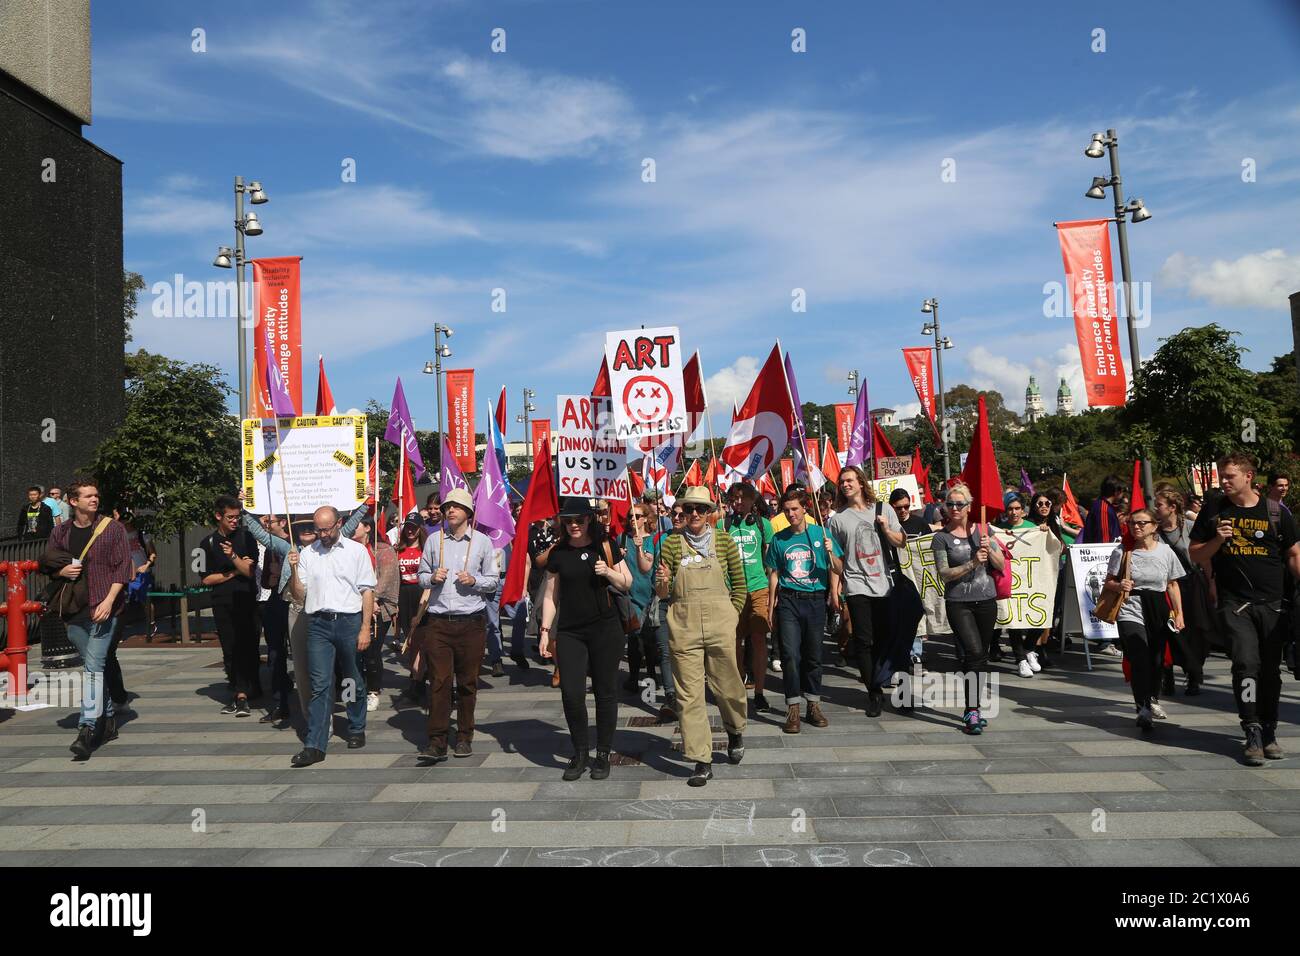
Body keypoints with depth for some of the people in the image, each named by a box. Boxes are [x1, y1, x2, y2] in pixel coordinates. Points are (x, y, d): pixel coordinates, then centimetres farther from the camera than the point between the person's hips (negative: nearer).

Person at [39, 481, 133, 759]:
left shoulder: (112, 528, -3)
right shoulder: (60, 532, 9)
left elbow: (123, 567, -7)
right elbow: (45, 564, 19)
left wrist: (109, 600, -16)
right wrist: (62, 571, -4)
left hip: (103, 609, -5)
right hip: (74, 611, 5)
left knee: (94, 666, -13)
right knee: (93, 666, 13)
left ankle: (87, 729, -15)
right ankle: (108, 720, 25)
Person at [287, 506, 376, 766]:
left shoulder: (356, 550, 3)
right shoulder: (307, 554, 10)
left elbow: (367, 591, 0)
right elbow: (299, 595, 10)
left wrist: (365, 628, -7)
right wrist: (294, 571, -8)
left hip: (350, 621, -1)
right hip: (318, 624, 1)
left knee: (353, 681, 11)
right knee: (320, 685, -4)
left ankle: (356, 730, 28)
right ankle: (314, 745, -4)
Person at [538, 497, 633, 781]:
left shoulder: (606, 546, 1)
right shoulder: (558, 553, 6)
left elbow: (627, 583, 6)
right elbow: (550, 596, 10)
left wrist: (608, 572, -13)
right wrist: (545, 631, 4)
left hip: (605, 629, -1)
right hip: (569, 632, 1)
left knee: (605, 692, 4)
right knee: (571, 693, -6)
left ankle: (603, 754, 18)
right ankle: (580, 752, 14)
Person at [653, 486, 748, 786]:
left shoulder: (724, 540, 4)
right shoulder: (671, 543, 5)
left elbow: (739, 583, 10)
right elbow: (662, 593, 7)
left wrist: (733, 615, 3)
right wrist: (663, 582, -14)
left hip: (720, 621, 0)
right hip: (683, 624, 0)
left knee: (727, 684, 9)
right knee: (689, 693, -1)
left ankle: (735, 731, 40)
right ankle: (702, 760, 8)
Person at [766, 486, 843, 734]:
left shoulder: (821, 533, 2)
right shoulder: (779, 539, 5)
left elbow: (838, 570, 3)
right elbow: (774, 573, 11)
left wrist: (831, 552, -16)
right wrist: (771, 607, 9)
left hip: (815, 600, 0)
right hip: (788, 600, 0)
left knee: (814, 655, 8)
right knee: (790, 654, -7)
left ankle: (814, 706, 21)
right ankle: (793, 710, 0)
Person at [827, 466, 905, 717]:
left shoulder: (883, 510, 8)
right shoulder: (836, 519, 3)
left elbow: (901, 543, 9)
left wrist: (886, 529, -9)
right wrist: (834, 590, -1)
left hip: (884, 585, 2)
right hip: (856, 586, -2)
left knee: (885, 639, 5)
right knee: (864, 641, -3)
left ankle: (875, 684, 23)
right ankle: (875, 693, 7)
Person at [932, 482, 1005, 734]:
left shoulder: (983, 530, 7)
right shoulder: (941, 538, -2)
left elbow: (1001, 565, 7)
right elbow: (944, 574, -10)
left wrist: (988, 550, -12)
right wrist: (972, 564, -21)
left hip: (986, 600, 4)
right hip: (958, 602, -3)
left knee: (982, 655, 9)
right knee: (974, 652, -16)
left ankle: (973, 707, 24)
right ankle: (972, 711, -11)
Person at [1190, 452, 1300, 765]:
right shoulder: (1213, 512, 5)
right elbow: (1195, 554, 8)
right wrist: (1217, 540, -10)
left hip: (1273, 603, 1)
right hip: (1235, 603, -1)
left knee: (1271, 668, 9)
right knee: (1246, 662, -14)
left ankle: (1269, 732, 23)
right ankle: (1253, 733, -10)